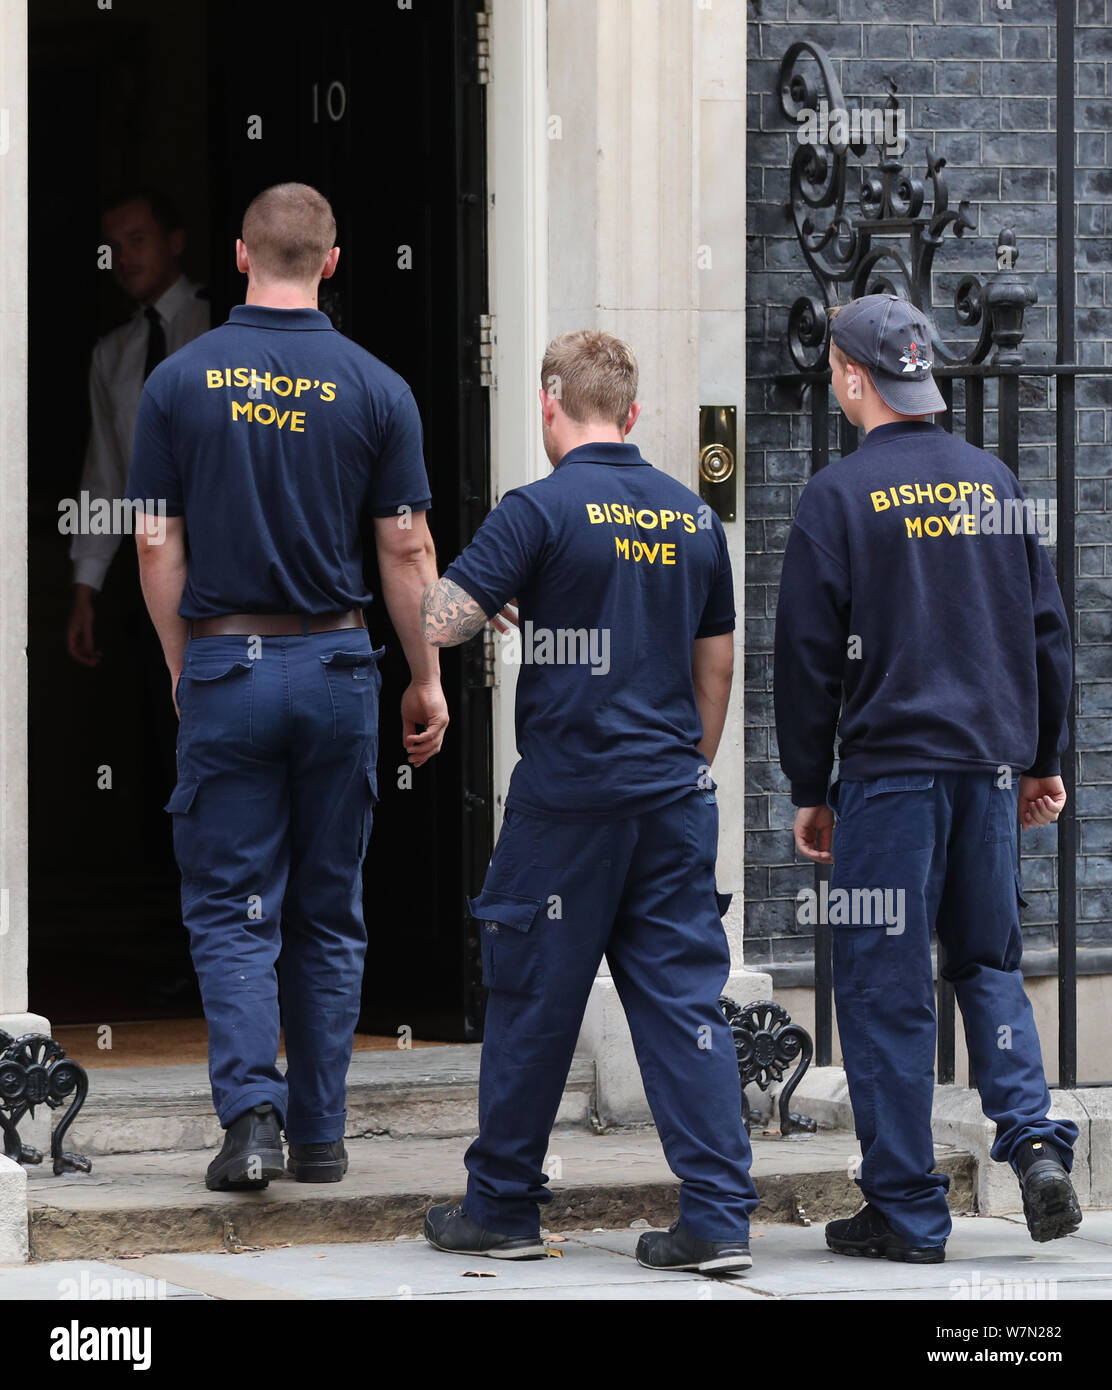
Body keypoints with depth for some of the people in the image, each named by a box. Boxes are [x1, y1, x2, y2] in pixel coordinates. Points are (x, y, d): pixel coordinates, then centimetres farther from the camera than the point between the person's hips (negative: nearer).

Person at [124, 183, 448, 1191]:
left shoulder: (181, 381, -3)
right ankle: (320, 1135, 14)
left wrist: (182, 664, 11)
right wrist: (427, 680, 7)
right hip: (338, 670, 1)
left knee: (232, 909, 4)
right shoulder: (375, 389, -3)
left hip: (226, 668, -1)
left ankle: (250, 1110, -14)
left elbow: (157, 546, -2)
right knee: (328, 913, 11)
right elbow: (406, 551, -2)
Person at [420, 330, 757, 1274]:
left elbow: (441, 621, -14)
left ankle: (503, 1209, 15)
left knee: (532, 1002, 6)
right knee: (686, 1000, 4)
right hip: (674, 796, 4)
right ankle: (719, 1219, -3)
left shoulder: (542, 511, -9)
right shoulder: (694, 516, 9)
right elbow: (716, 665, 14)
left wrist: (501, 611, 9)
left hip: (568, 796, -4)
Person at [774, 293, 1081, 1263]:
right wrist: (1043, 762, 21)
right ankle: (1035, 1138, -5)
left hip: (889, 771, -5)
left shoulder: (841, 495, -6)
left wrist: (810, 791, 2)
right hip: (992, 765, 5)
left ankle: (906, 1211, 3)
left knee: (886, 991, 2)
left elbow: (807, 656, -5)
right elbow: (1048, 631, 13)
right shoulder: (995, 482, 9)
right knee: (989, 963, 17)